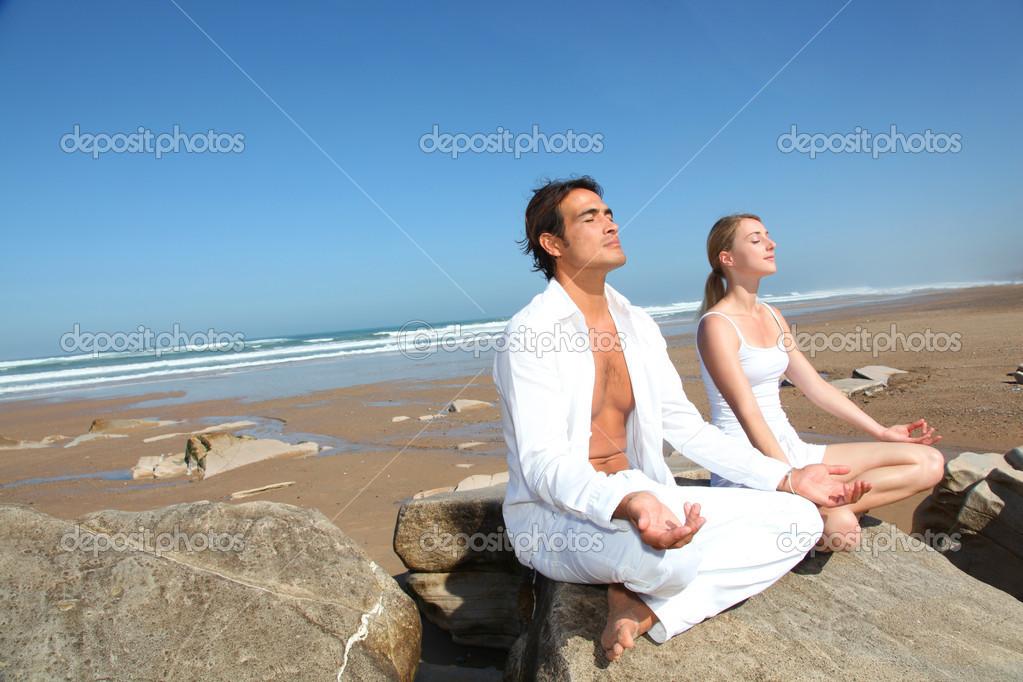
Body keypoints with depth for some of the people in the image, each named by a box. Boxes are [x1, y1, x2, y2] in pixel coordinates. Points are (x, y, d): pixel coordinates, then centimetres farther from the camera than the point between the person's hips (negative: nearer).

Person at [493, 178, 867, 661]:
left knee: (797, 520, -5)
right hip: (557, 517, -7)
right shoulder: (529, 334, -14)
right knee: (669, 558, -39)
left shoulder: (637, 325, 9)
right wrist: (628, 504, -41)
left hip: (642, 497, 8)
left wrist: (787, 478, 5)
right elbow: (543, 464, -21)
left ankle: (645, 609, -13)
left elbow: (684, 427, 12)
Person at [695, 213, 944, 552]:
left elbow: (815, 385, 18)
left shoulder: (772, 316, 12)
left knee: (929, 462, -3)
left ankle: (822, 507, -13)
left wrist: (881, 431, 18)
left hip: (790, 450, 9)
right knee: (842, 525, -34)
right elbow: (748, 414, -21)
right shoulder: (717, 325, -14)